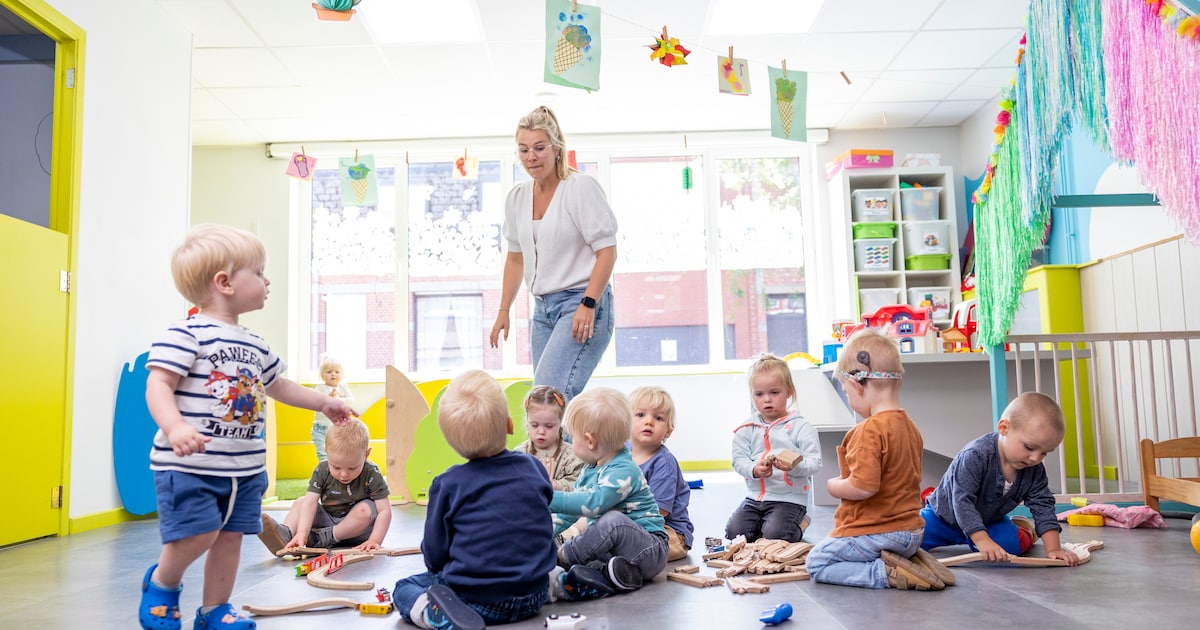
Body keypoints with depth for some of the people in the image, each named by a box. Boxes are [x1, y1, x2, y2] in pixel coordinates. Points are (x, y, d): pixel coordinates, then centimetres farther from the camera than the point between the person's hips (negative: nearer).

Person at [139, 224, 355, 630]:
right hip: (190, 464, -7)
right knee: (199, 533, -10)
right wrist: (175, 428, -35)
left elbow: (277, 385, 29)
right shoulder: (186, 334, -11)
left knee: (231, 536, 10)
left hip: (245, 466, 7)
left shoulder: (255, 345, 14)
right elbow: (158, 386, -19)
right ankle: (161, 584, 21)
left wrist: (322, 402, 31)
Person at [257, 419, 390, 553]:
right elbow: (310, 503, -24)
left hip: (358, 531, -3)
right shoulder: (322, 471, -14)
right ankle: (285, 535, -38)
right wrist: (302, 533, -38)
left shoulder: (372, 475, -21)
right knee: (301, 502, -9)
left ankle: (321, 538, -21)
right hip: (328, 520, 3)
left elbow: (384, 511, -22)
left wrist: (375, 540, -34)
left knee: (366, 509, -32)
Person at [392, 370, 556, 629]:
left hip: (475, 600, -5)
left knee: (403, 588, 13)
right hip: (533, 599, 5)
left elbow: (435, 555, -5)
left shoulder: (447, 484, -11)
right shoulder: (534, 467, 0)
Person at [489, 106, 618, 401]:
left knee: (550, 393, -23)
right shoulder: (517, 197, 12)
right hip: (543, 308, 7)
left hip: (582, 303, -7)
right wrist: (504, 310, 18)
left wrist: (588, 305, -20)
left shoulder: (581, 187, -7)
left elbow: (607, 250, -11)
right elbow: (515, 257, 22)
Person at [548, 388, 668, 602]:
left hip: (649, 550, -9)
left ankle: (563, 558, -20)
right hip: (608, 546, 9)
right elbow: (573, 506, 22)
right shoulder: (590, 470, 11)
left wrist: (548, 497, -32)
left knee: (613, 520, -37)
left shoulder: (623, 472, -19)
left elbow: (592, 504, -33)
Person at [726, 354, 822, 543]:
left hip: (789, 499, -3)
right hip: (754, 497, 4)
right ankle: (761, 523, 15)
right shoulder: (747, 429, 7)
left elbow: (814, 462, -9)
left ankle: (797, 525, 9)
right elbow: (739, 460, 1)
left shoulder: (800, 427, -3)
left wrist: (794, 466, -29)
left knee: (774, 534, -25)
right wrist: (755, 470, -20)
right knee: (734, 532, -15)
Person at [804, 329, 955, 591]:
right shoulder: (909, 425, 8)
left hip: (876, 534, -9)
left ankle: (886, 574, -13)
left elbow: (864, 487, -29)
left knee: (816, 563, 2)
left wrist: (834, 486, -9)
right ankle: (912, 560, 6)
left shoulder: (869, 430, -22)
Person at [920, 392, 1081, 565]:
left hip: (989, 521, 4)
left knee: (1016, 543, -23)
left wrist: (1053, 549, -22)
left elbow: (1043, 505, -10)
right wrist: (983, 542, -44)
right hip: (945, 516, -4)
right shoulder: (975, 456, -34)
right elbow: (962, 501, -37)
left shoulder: (1035, 470, -13)